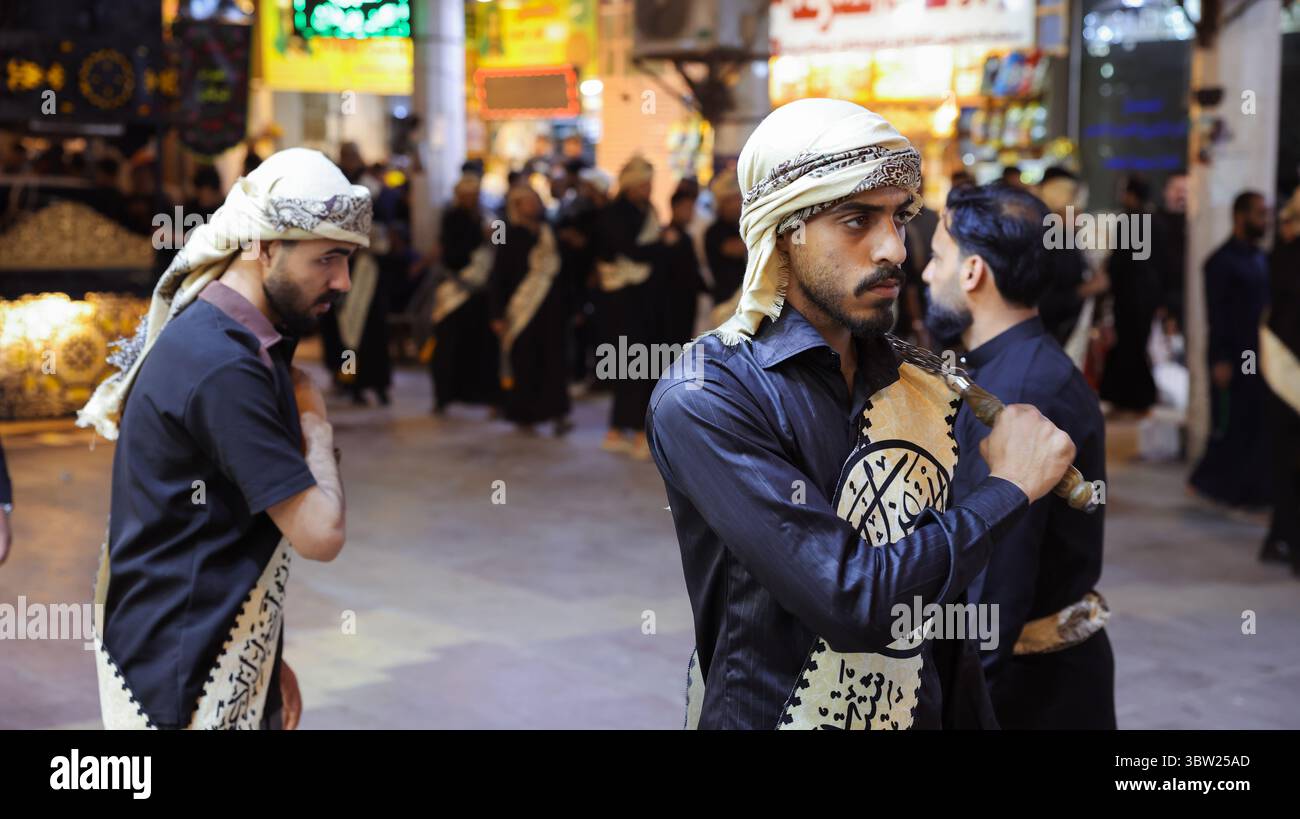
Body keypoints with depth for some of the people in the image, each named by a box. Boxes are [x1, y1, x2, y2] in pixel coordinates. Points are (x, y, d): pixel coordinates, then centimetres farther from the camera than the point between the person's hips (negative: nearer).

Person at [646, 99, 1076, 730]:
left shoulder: (917, 384, -2)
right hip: (768, 711, -5)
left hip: (918, 713, 6)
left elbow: (935, 596, 6)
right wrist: (1008, 486, -17)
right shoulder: (704, 398, -21)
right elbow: (853, 601, -28)